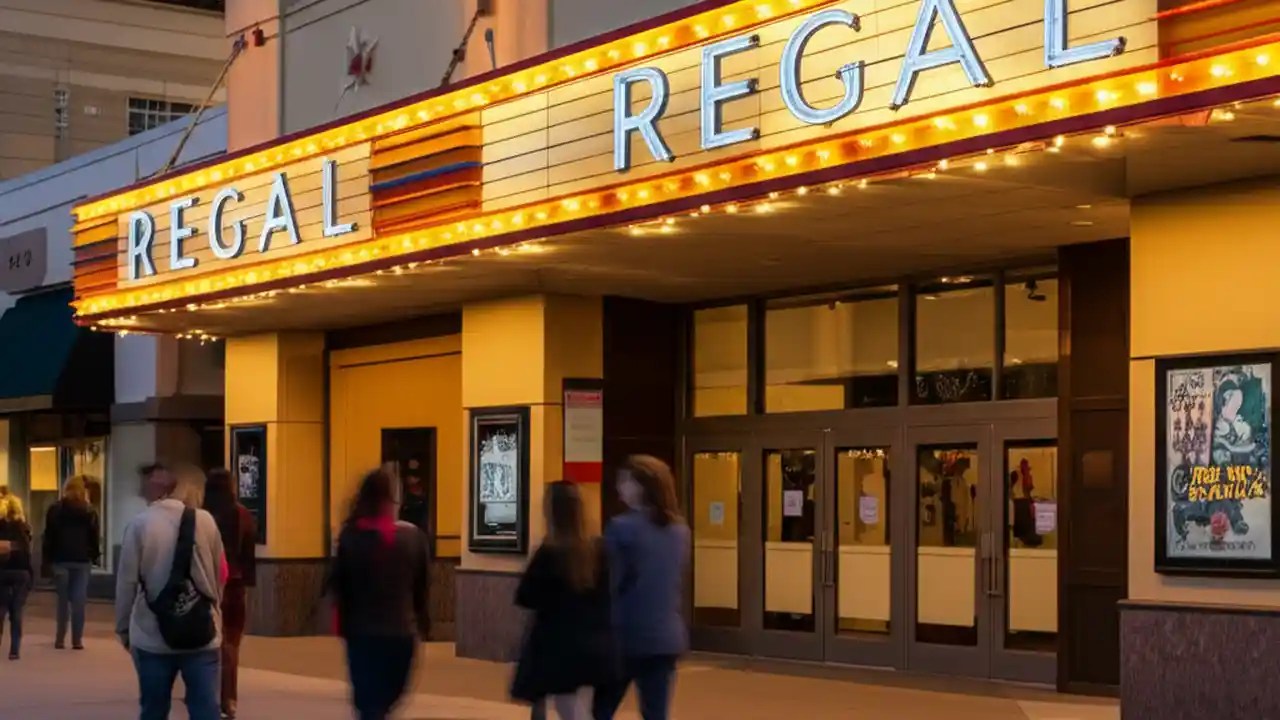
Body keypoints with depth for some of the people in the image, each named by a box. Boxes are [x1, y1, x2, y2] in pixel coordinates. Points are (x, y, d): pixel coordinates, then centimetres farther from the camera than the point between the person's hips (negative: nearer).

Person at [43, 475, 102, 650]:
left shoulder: (55, 509, 2)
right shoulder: (89, 511, 2)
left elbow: (49, 536, 1)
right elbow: (94, 537, 2)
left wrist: (46, 559, 3)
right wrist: (96, 556, 10)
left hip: (61, 560, 0)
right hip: (82, 560, 0)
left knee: (63, 600, 8)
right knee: (79, 601, 0)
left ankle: (60, 639, 7)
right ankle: (77, 639, -3)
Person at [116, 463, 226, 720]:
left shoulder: (139, 524, -6)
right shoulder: (205, 521, 0)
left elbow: (126, 581, -4)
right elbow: (219, 577, 8)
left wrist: (123, 628, 8)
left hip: (152, 636, -1)